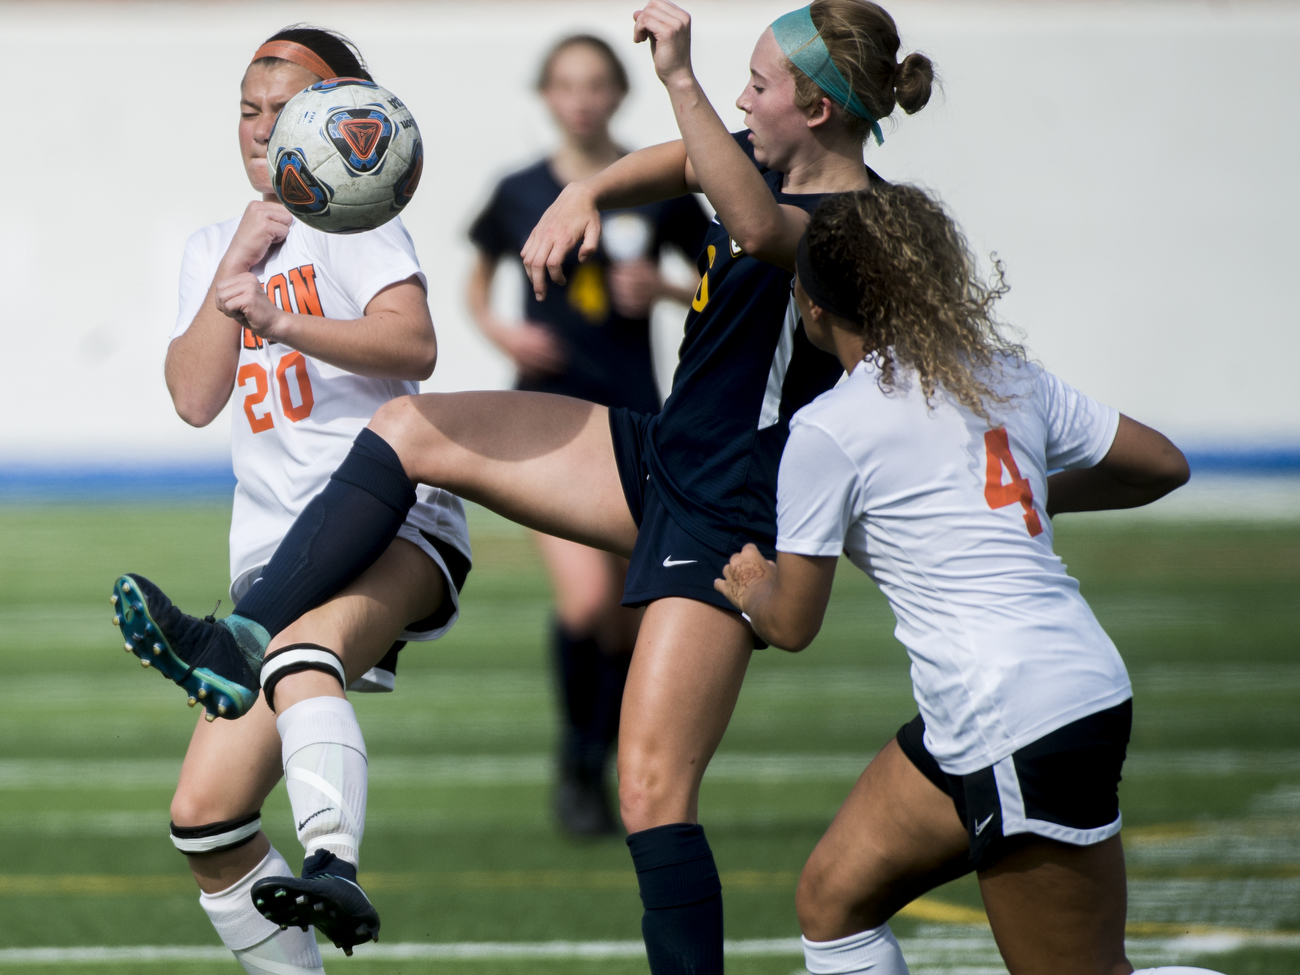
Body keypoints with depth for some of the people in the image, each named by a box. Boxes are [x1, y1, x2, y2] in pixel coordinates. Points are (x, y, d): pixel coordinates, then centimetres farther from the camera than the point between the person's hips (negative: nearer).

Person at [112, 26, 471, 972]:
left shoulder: (353, 220, 4)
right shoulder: (213, 245, 21)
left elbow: (414, 345, -15)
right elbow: (196, 399, 7)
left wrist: (280, 321, -29)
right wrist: (236, 263, -2)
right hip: (274, 552, 6)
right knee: (205, 816, -4)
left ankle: (333, 864, -62)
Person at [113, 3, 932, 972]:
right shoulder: (769, 159, 3)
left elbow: (758, 229, -45)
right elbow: (669, 164, 21)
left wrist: (681, 80, -51)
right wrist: (585, 194, -1)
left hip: (729, 520, -9)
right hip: (656, 455, 9)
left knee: (652, 793, -14)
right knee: (409, 430, 3)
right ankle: (243, 645, 0)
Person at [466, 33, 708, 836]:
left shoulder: (658, 191, 0)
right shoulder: (521, 195, 1)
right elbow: (478, 279, 17)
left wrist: (666, 289, -10)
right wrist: (498, 329, -3)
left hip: (631, 416, 2)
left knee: (628, 619, 6)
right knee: (586, 598, -21)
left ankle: (599, 770, 26)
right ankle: (574, 759, 0)